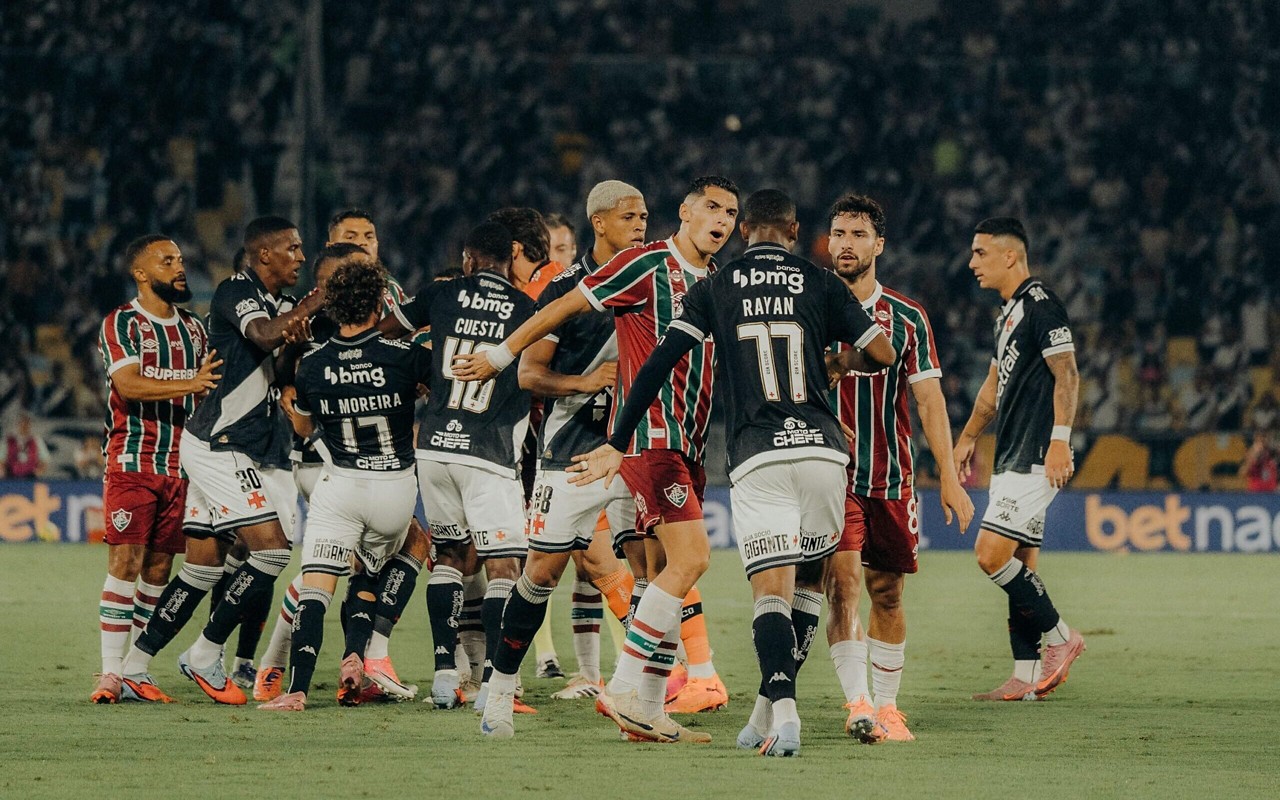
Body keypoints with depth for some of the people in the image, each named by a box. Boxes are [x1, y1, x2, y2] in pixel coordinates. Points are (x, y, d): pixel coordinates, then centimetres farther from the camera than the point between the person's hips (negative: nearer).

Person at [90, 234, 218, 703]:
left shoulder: (193, 328, 16)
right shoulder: (122, 324, -4)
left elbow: (206, 394, 23)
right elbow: (129, 384, -19)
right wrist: (189, 385, -28)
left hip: (180, 466, 6)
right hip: (131, 463, -6)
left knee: (158, 569, 4)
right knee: (125, 564, -11)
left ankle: (138, 672, 8)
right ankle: (111, 674, -11)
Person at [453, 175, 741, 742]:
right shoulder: (648, 265, -6)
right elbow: (567, 307, -1)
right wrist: (501, 355, 4)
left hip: (685, 446, 8)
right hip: (651, 434, -8)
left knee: (666, 574, 6)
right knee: (690, 557, -18)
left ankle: (646, 712, 8)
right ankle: (626, 690, -14)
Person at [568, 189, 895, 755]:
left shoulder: (714, 289, 9)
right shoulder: (819, 283, 10)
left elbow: (658, 366, 3)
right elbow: (882, 353, 9)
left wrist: (617, 445, 8)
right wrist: (848, 366, 33)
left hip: (757, 456, -1)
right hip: (822, 448, 1)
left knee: (771, 592, -7)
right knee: (806, 583, 17)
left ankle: (783, 710, -29)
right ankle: (769, 713, 15)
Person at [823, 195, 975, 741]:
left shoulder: (907, 318, 5)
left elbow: (929, 400, 4)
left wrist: (950, 479, -2)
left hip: (892, 479, 2)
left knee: (887, 594, 6)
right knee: (842, 583, -17)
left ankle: (887, 706, 16)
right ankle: (857, 704, -24)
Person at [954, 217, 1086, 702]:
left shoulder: (1041, 306, -11)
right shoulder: (1008, 313, 20)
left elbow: (1067, 376, -18)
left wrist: (1059, 442, -24)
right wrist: (969, 436, 28)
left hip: (1035, 458, -10)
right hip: (1010, 458, 10)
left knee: (992, 554, -15)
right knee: (1020, 564, 7)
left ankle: (1059, 635, -3)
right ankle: (1027, 677, 7)